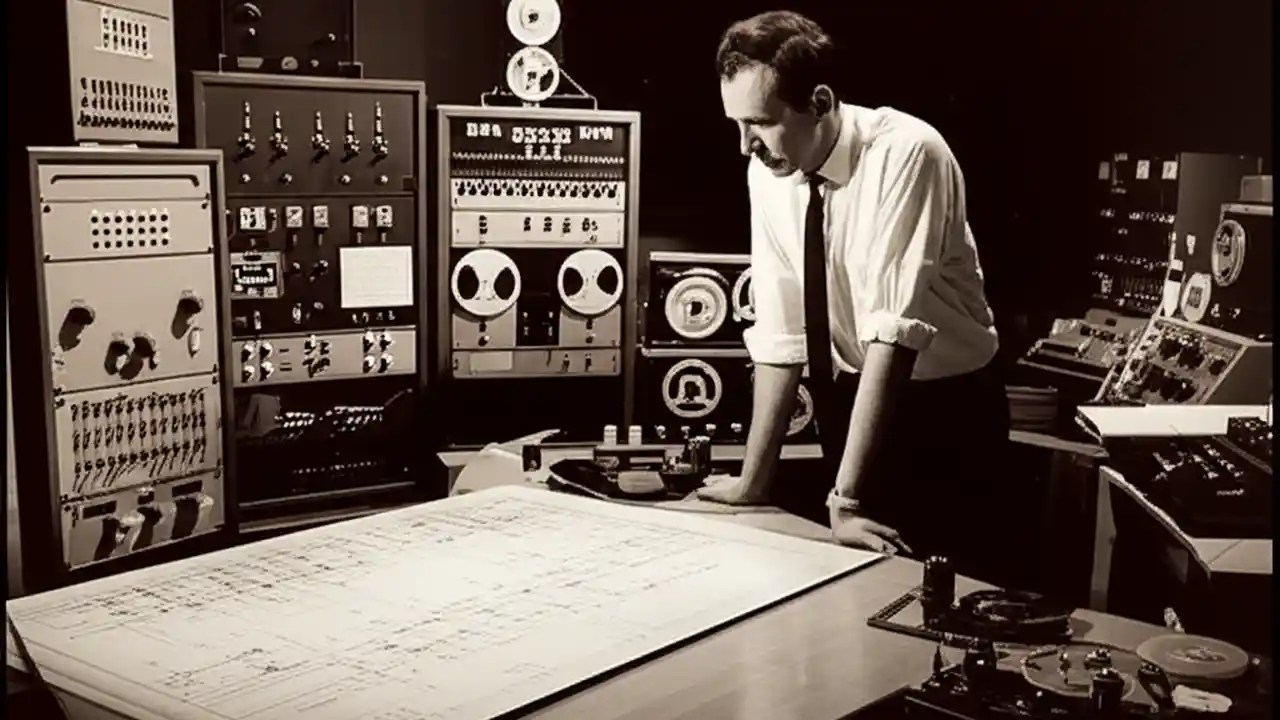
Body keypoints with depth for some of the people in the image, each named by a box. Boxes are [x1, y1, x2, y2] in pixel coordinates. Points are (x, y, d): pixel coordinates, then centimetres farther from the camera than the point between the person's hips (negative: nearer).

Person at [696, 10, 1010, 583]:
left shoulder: (904, 153, -25)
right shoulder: (768, 171, -8)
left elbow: (892, 331, -31)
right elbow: (780, 333, -6)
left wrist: (845, 497, -33)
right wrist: (753, 480, -7)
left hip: (943, 407, -5)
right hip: (848, 399, 5)